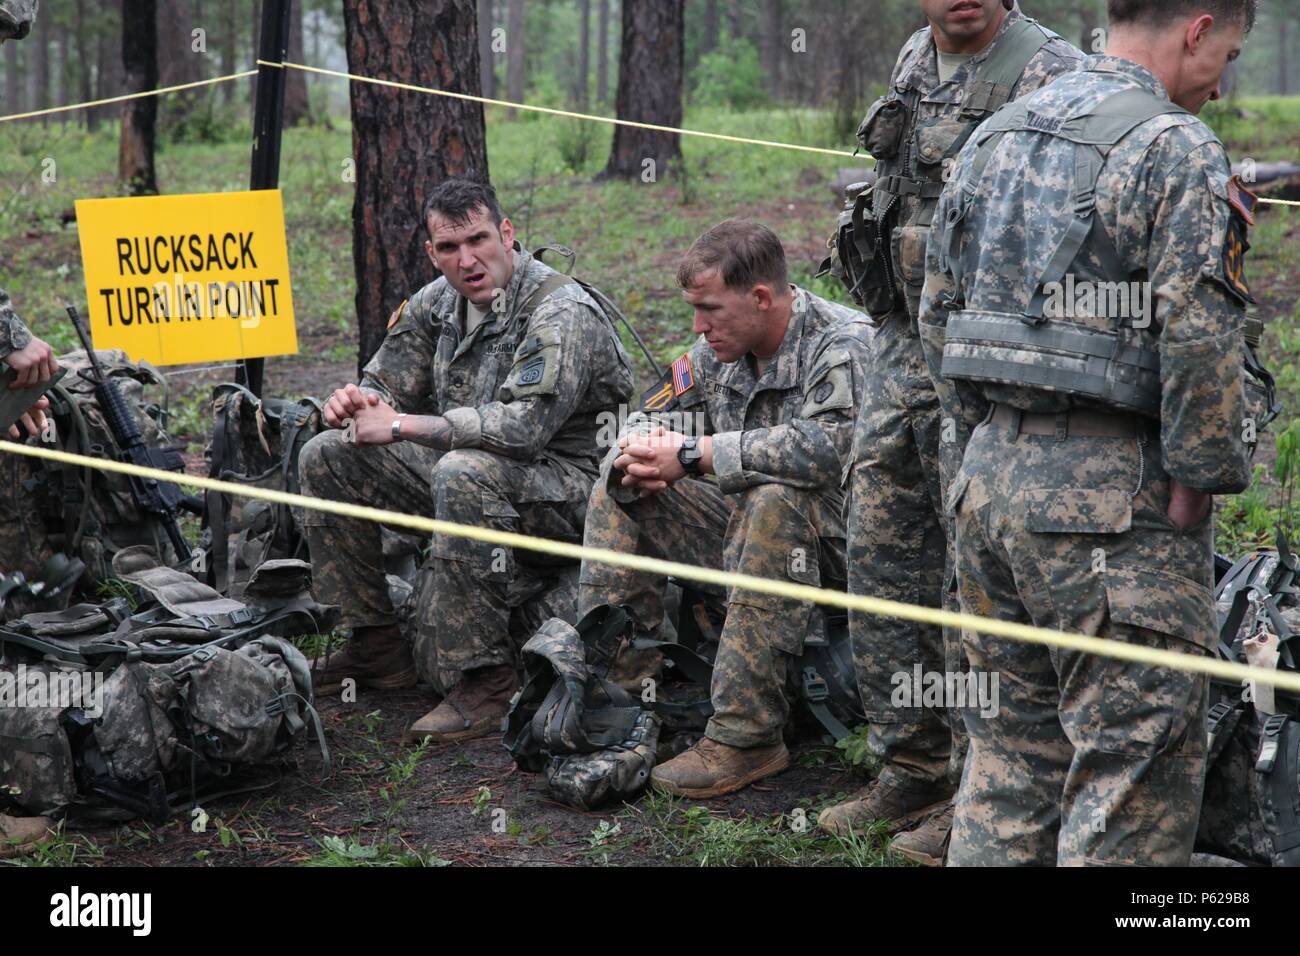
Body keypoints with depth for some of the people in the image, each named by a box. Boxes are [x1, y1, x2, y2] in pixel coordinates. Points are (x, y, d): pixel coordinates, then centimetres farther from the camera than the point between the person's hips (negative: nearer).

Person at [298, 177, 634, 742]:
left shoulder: (561, 312, -21)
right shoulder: (438, 303, 3)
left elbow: (524, 425, -34)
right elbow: (384, 388, 13)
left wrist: (400, 426, -28)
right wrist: (353, 404, -14)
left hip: (567, 488, -8)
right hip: (469, 472, 8)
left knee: (464, 473, -39)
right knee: (328, 456, 0)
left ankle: (484, 680, -29)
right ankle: (376, 647, 6)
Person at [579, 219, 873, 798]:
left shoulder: (843, 344, -18)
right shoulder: (719, 349, 5)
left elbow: (823, 447, -35)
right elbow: (648, 419, 11)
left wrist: (692, 454, -28)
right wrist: (640, 457, -16)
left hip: (834, 536, -8)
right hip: (747, 527, 8)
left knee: (773, 501, -39)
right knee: (621, 484, 0)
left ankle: (746, 737, -36)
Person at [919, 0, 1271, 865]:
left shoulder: (996, 135, 13)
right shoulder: (1175, 147, -11)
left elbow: (940, 315, 17)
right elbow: (1200, 342, -19)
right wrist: (1204, 476, -8)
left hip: (989, 478, 8)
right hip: (1115, 499, -8)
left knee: (1010, 742, 17)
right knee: (1135, 762, 0)